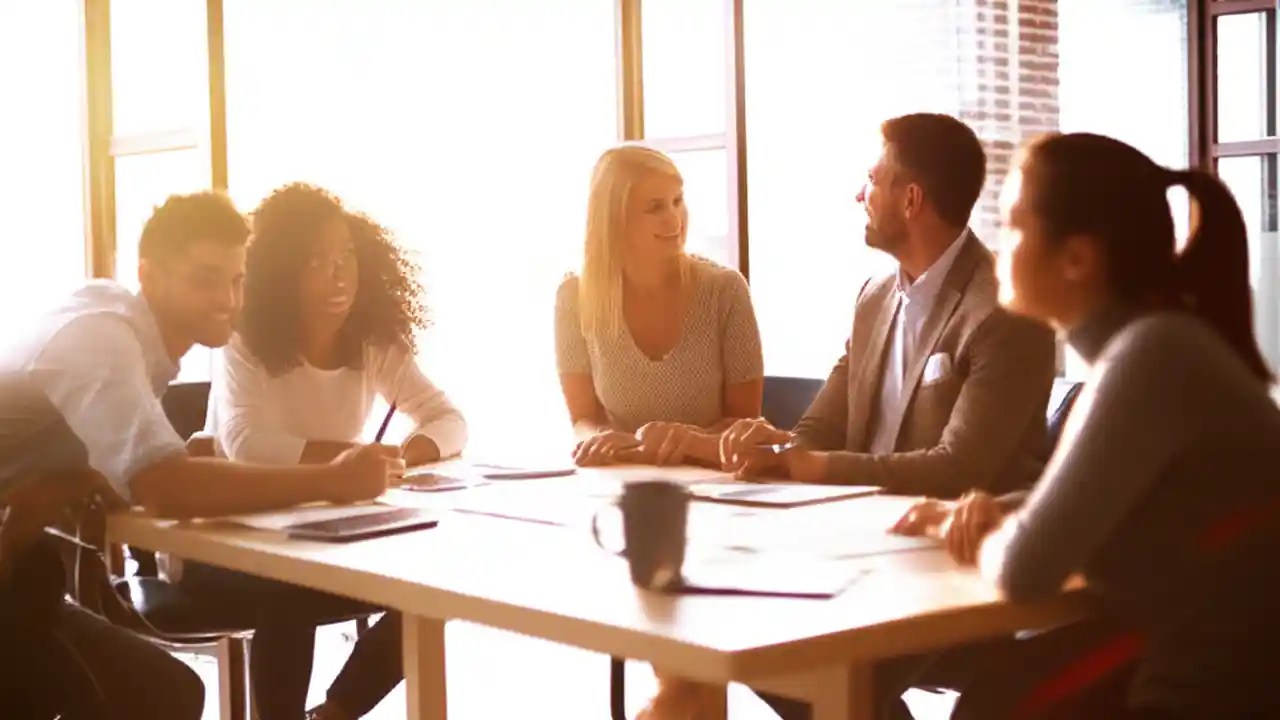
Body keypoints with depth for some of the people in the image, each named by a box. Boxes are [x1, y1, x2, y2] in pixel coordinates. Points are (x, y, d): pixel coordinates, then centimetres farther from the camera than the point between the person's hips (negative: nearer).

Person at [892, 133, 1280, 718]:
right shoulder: (1151, 340, 6)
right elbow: (1085, 501, 21)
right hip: (1189, 664, 8)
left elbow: (1024, 570, -23)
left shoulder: (1153, 354, -22)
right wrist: (995, 516, 3)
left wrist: (984, 539, -1)